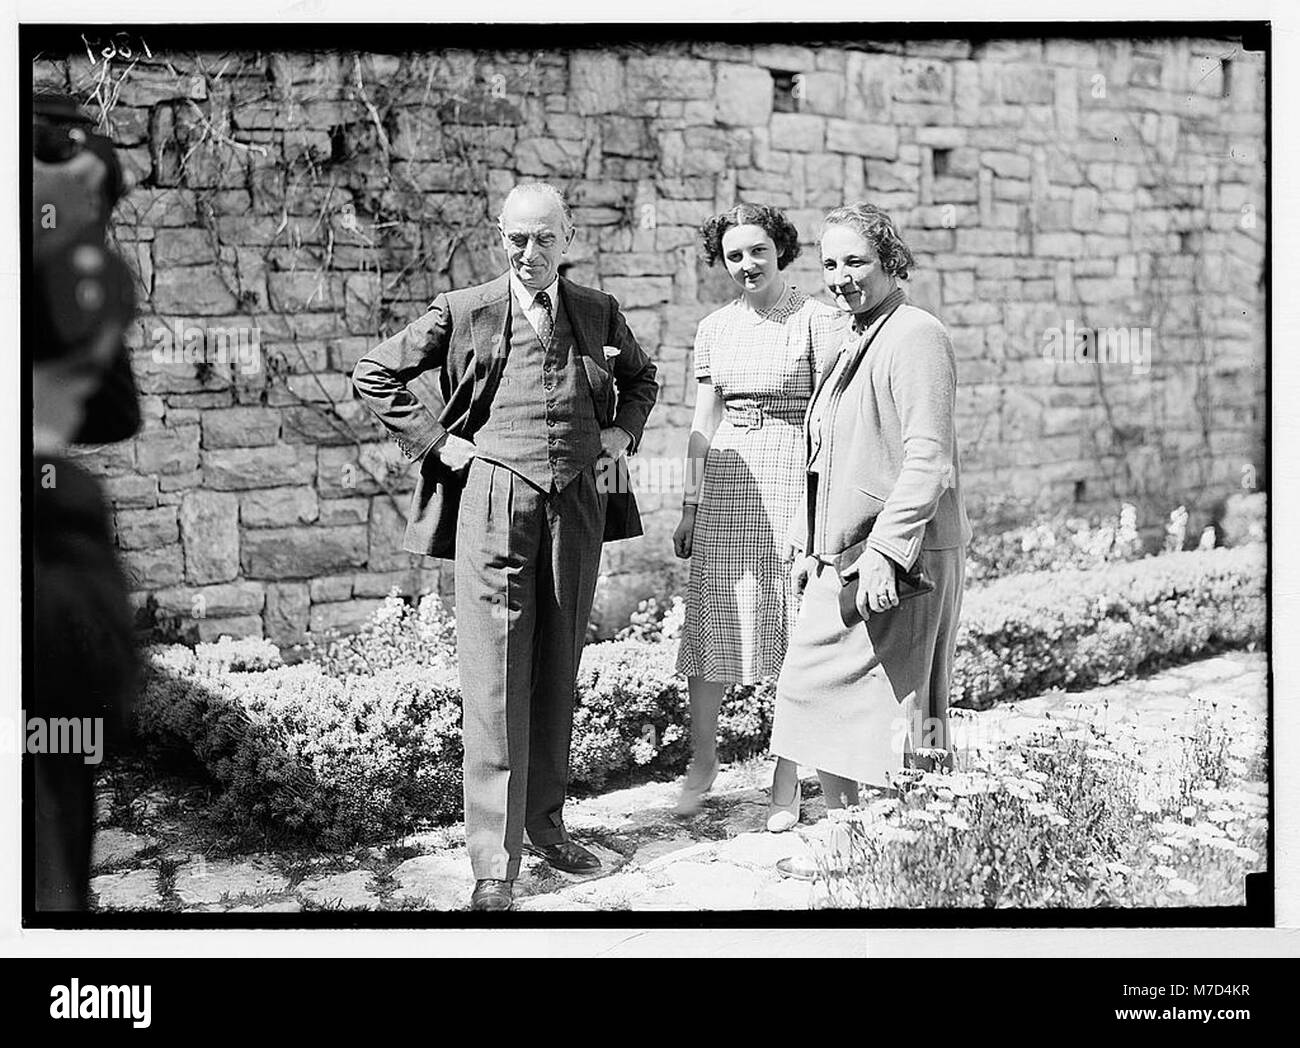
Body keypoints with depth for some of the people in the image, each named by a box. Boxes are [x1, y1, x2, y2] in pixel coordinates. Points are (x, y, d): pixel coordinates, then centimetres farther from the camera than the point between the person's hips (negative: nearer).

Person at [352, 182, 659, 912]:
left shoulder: (599, 313, 9)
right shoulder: (463, 312, 0)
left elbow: (642, 378, 27)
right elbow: (375, 374, 5)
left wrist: (621, 431, 10)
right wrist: (434, 441, -2)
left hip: (578, 504, 3)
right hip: (493, 502, -3)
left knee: (558, 674, 12)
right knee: (495, 682, -5)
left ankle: (545, 820, 29)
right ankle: (495, 867, -1)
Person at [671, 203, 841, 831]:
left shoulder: (816, 319, -2)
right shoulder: (713, 329, 11)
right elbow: (703, 422, 14)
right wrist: (689, 506, 11)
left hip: (795, 478, -3)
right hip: (727, 480, 4)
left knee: (796, 628, 1)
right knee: (711, 623, 2)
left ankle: (787, 781, 12)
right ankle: (702, 761, 20)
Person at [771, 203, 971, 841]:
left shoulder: (916, 338, -12)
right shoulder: (853, 345, 18)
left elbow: (929, 461, -21)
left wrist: (885, 551, -26)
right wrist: (806, 546, 20)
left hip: (901, 559, -9)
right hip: (842, 560, 10)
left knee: (889, 716, -4)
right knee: (819, 702, 12)